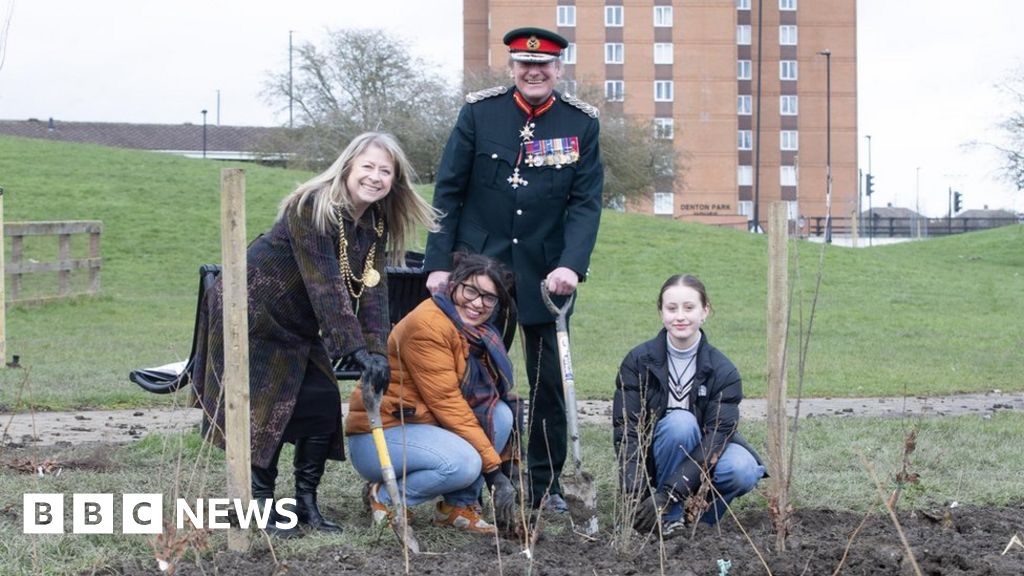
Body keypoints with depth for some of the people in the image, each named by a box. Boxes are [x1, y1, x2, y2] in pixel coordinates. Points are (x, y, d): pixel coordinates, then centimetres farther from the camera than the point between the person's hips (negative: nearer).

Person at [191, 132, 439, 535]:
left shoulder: (377, 227, -1)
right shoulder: (312, 207, -25)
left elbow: (373, 291, -10)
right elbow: (325, 284, -33)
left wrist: (378, 351, -25)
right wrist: (357, 350, -38)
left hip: (297, 328, 7)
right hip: (250, 316, -7)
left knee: (325, 404, -2)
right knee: (266, 410, -8)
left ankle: (306, 503, 9)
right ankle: (261, 506, 5)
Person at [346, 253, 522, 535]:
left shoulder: (481, 333, 7)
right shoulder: (427, 324, -20)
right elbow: (446, 402, -23)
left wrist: (506, 470, -1)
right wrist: (493, 467, -22)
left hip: (424, 426, 8)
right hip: (379, 436, -8)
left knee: (502, 414, -10)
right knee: (463, 463, -31)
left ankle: (458, 506, -4)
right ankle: (386, 497, -8)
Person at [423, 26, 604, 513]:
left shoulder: (581, 123, -1)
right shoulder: (479, 112, -2)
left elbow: (586, 201, -5)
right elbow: (448, 192, -1)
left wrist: (571, 265, -19)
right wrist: (438, 263, -6)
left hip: (546, 274, 1)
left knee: (549, 382, 6)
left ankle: (546, 484, 18)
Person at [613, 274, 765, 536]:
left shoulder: (723, 371, -13)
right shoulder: (639, 361, -12)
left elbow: (717, 435, -22)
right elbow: (625, 429, -15)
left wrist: (668, 494, -33)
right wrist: (636, 494, -31)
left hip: (704, 458, 1)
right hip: (659, 461, 0)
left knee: (743, 471, -32)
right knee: (681, 422, -32)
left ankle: (701, 511, -1)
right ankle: (671, 516, -18)